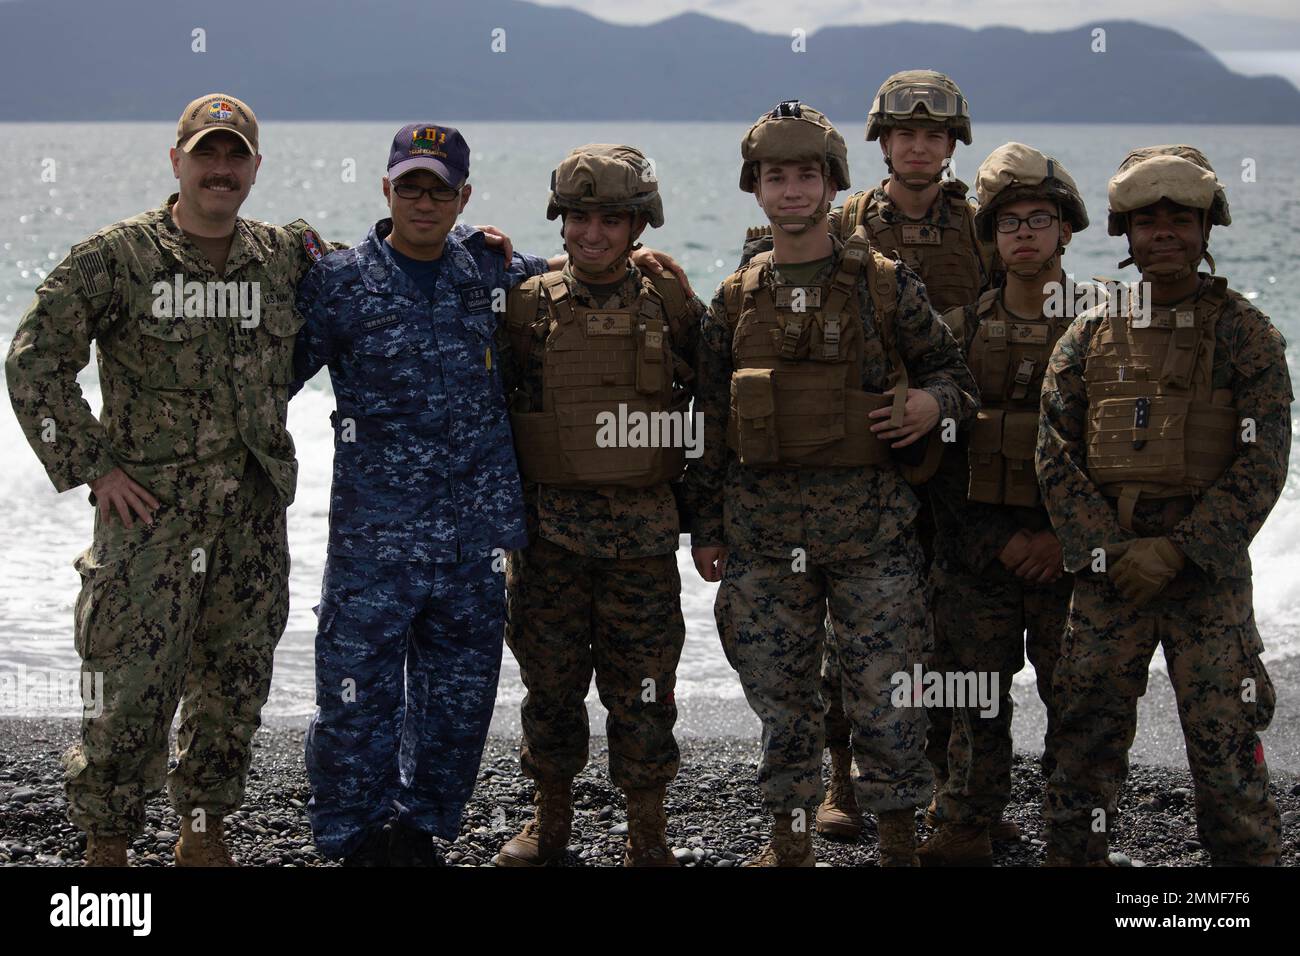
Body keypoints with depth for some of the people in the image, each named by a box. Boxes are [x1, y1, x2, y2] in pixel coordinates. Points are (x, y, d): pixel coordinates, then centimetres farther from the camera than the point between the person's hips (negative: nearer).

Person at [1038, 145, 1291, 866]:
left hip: (1208, 568, -2)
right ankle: (1072, 855, 18)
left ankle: (1247, 858, 11)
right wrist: (1106, 549, -7)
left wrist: (1177, 549, -12)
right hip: (1107, 565, 3)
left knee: (1223, 738, -3)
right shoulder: (1091, 336, 9)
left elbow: (1262, 462, -5)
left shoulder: (1244, 333, 1)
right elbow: (1055, 451, 6)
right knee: (1087, 728, 5)